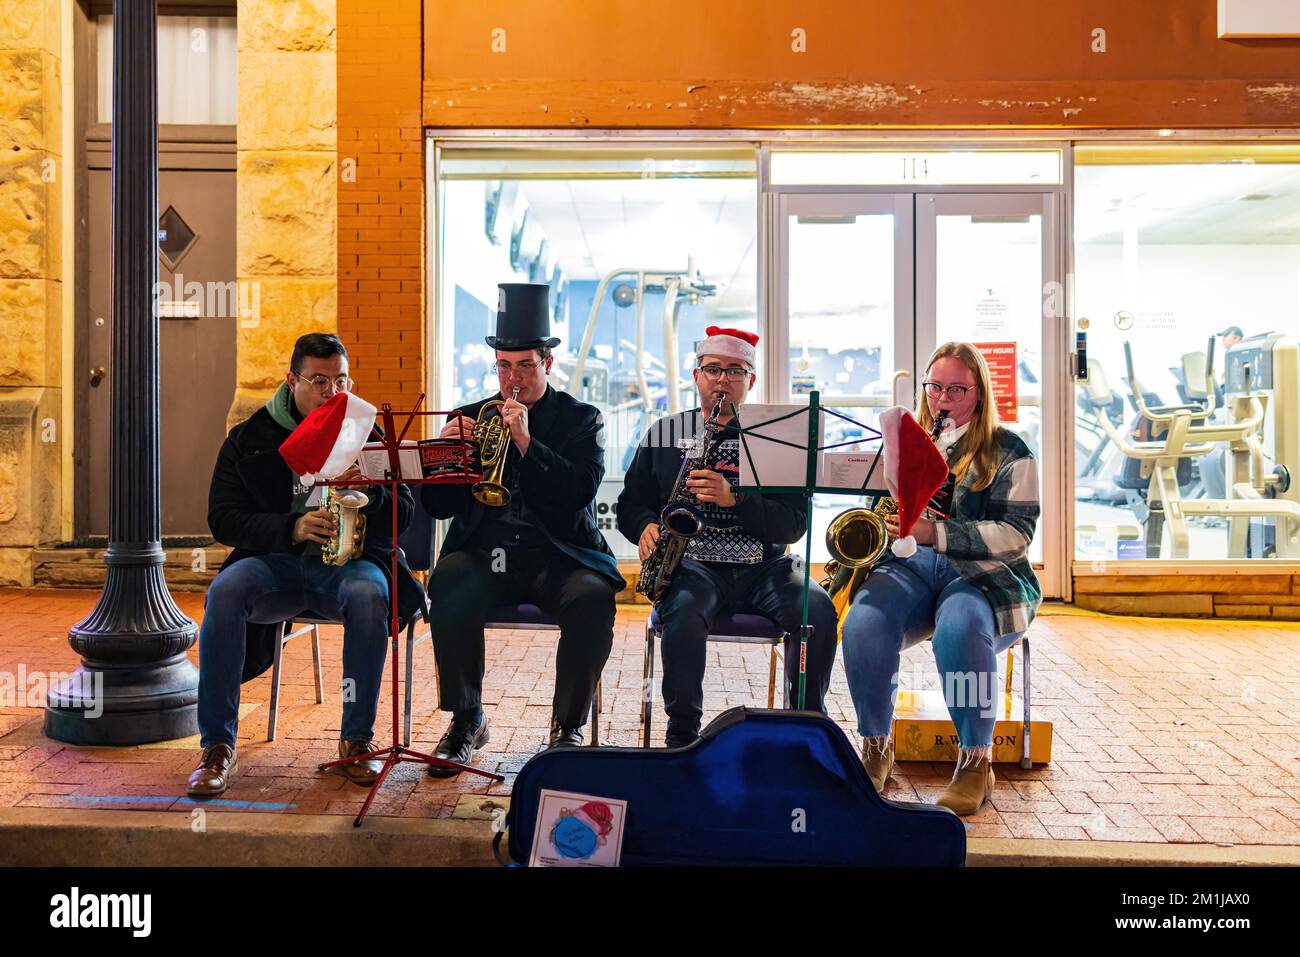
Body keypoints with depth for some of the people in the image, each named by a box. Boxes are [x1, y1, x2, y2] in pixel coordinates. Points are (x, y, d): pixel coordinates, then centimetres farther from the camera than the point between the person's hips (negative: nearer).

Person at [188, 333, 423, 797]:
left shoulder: (367, 434, 9)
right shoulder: (250, 438, 8)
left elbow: (404, 514, 4)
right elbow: (222, 519, 0)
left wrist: (370, 491, -19)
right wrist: (291, 529, -17)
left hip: (347, 561, -1)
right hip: (274, 561, 1)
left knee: (369, 594, -34)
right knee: (224, 593, -30)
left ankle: (357, 740, -19)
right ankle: (217, 747, -20)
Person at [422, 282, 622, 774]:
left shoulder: (581, 420, 9)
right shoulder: (470, 418, 16)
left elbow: (580, 493, -8)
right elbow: (438, 507, 10)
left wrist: (526, 441, -16)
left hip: (557, 555, -1)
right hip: (484, 551, 2)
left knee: (594, 597, -32)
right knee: (449, 585, -31)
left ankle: (567, 725, -9)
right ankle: (466, 720, -11)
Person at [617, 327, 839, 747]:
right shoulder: (663, 434, 13)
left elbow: (793, 524, -2)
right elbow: (630, 503, 16)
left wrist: (733, 499, -18)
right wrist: (646, 526, -8)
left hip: (763, 568, 1)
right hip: (691, 565, -1)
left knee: (817, 609, -27)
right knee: (685, 610, -34)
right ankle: (682, 735, -15)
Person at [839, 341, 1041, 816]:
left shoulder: (1007, 451, 5)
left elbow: (1016, 533, -7)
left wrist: (937, 533, -19)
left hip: (983, 574, -3)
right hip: (908, 566, 3)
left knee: (959, 628, -38)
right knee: (863, 622, -31)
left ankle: (976, 759, -17)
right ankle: (876, 746, -11)